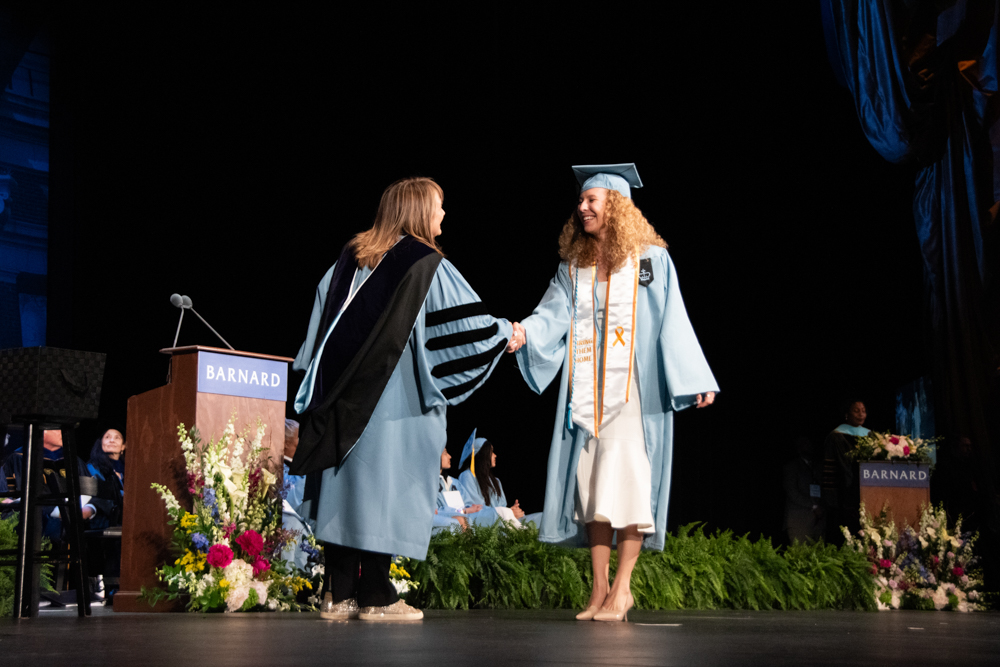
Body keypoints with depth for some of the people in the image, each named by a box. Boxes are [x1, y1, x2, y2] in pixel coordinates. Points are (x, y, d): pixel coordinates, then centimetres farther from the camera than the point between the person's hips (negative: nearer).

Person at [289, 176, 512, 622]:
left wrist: (321, 384, 25)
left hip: (347, 400, 6)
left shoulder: (352, 257, 11)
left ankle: (339, 594, 8)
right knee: (385, 489, -2)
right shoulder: (427, 264, -6)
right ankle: (376, 598, 1)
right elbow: (468, 322, -4)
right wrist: (507, 334, 13)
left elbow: (321, 318, 16)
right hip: (397, 397, -6)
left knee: (347, 486, 7)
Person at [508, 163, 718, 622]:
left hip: (633, 387, -4)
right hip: (587, 390, 4)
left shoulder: (650, 260, 3)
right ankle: (599, 587, 8)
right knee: (593, 483, 3)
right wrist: (524, 333, -20)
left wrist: (695, 380, -7)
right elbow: (554, 314, 2)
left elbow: (672, 323, 0)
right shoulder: (573, 265, 13)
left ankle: (622, 586, -5)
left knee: (626, 480, -11)